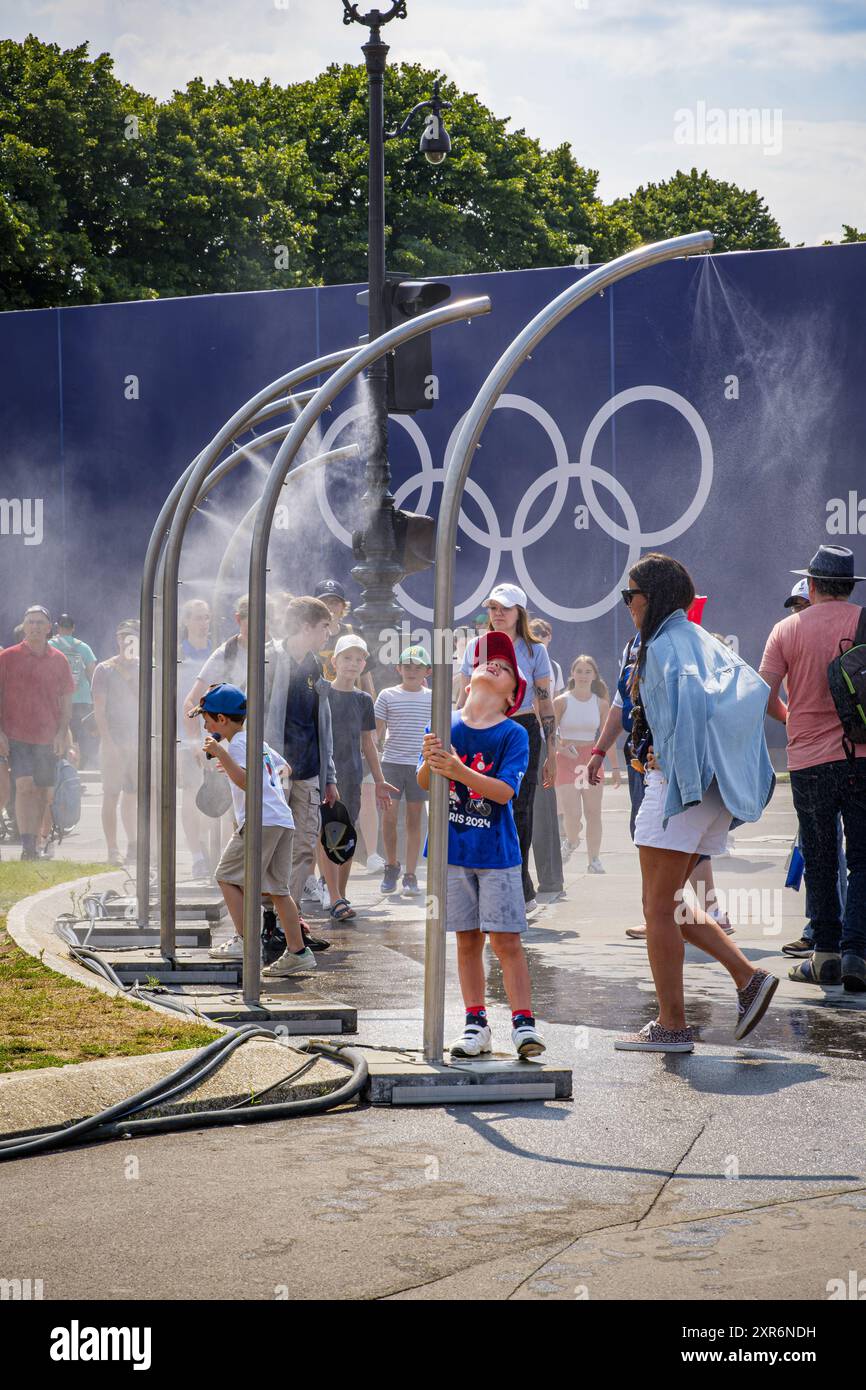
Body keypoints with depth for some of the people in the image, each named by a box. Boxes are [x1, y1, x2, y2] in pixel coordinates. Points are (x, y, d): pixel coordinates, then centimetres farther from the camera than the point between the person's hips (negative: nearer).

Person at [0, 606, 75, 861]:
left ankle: (34, 843, 20)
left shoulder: (59, 660, 7)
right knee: (25, 786, -17)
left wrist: (62, 732, 0)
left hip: (48, 738, 3)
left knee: (43, 792, 7)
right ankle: (26, 844, -20)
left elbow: (66, 700, 11)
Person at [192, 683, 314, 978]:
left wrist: (221, 754, -22)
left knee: (227, 876, 2)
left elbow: (245, 781, -20)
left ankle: (244, 940, -6)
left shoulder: (237, 743, -6)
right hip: (284, 820, 9)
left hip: (260, 821, -9)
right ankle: (297, 951, 8)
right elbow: (284, 767, 37)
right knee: (277, 888, 11)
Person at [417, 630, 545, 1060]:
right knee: (467, 939, 8)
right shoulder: (446, 724, 3)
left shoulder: (514, 734, -5)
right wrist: (430, 762, -27)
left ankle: (523, 1023, 1)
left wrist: (457, 770, -29)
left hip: (496, 851, -2)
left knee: (506, 940, -4)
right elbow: (424, 783, -4)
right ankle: (475, 1023, 14)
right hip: (453, 849, 2)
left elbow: (505, 790, -17)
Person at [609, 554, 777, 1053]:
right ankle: (749, 978, 8)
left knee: (659, 908, -3)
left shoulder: (665, 645, -10)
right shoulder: (703, 641, 17)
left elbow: (686, 695, -28)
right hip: (711, 787, 10)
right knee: (669, 903, 16)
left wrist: (671, 756, -17)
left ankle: (672, 1026, 0)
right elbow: (755, 688, 13)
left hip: (679, 785, -10)